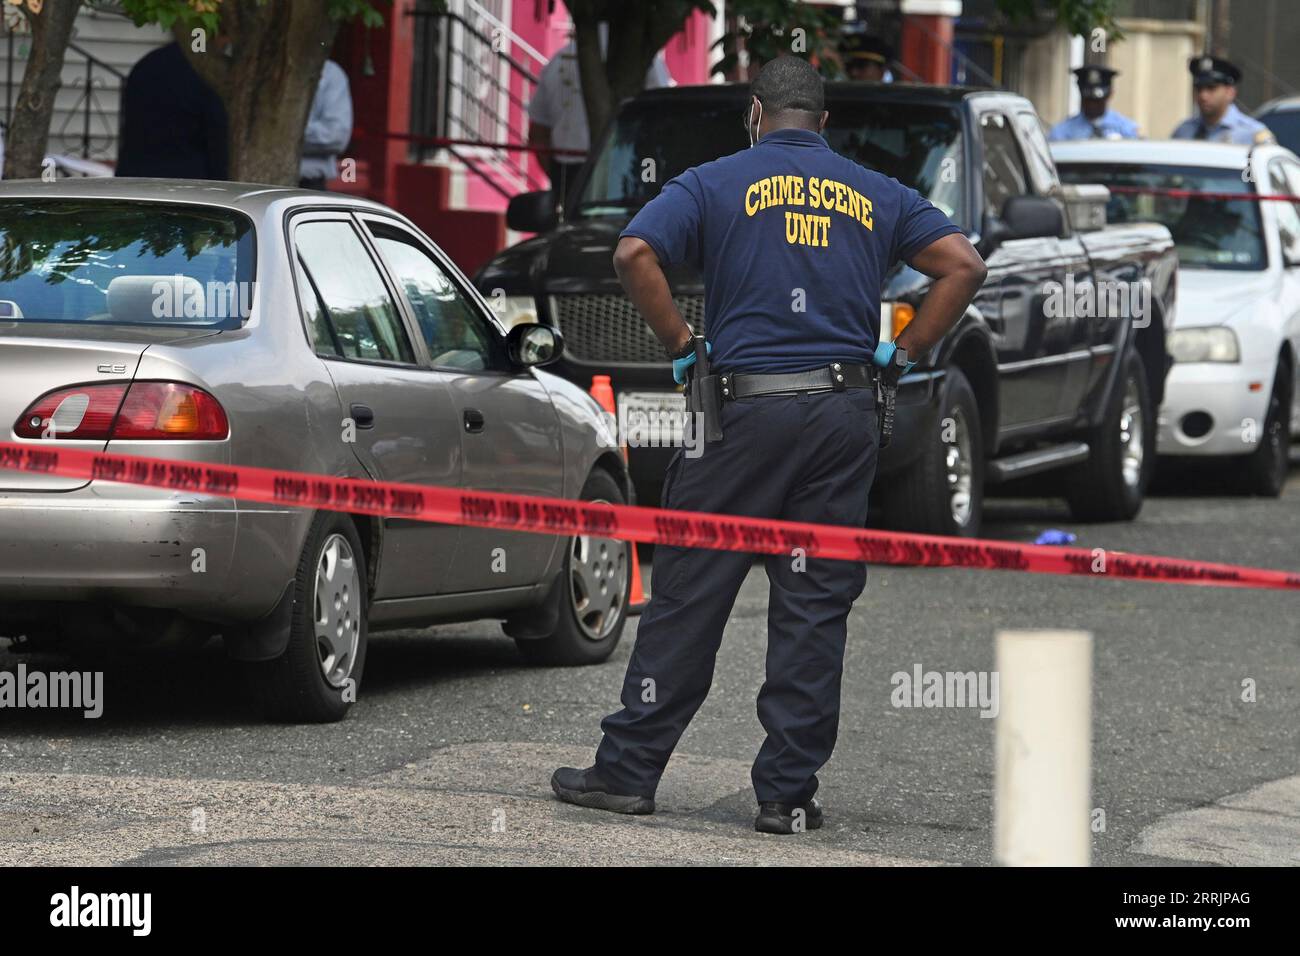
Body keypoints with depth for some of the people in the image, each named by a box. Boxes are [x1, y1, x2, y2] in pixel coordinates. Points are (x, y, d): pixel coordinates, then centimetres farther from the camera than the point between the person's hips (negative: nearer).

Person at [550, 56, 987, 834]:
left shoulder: (716, 184, 4)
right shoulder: (874, 195, 12)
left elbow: (635, 254, -10)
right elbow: (963, 264, 4)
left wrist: (681, 344, -1)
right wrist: (904, 351, 7)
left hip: (748, 408, -2)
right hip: (845, 415, 2)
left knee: (689, 593, 3)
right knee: (816, 607, 4)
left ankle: (629, 770, 6)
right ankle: (789, 792, 3)